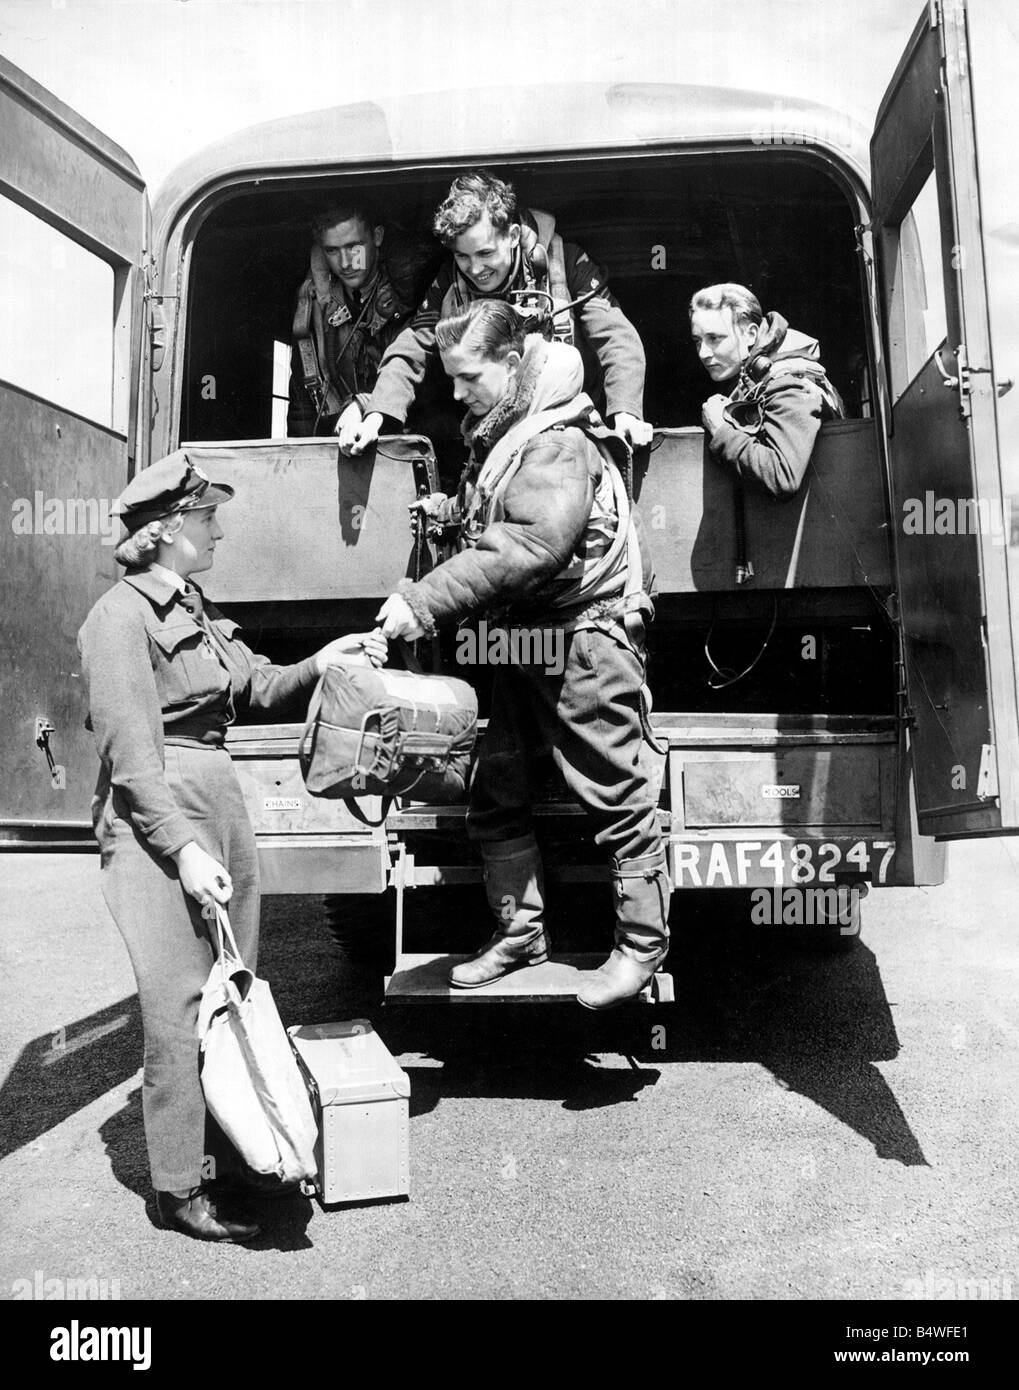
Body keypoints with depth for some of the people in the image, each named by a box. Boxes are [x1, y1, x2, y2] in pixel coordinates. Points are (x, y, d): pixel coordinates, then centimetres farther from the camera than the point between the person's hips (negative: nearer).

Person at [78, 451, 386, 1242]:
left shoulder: (196, 609, 15)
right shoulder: (123, 617, -11)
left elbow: (257, 687, 19)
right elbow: (131, 755, -17)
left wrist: (320, 664, 3)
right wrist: (183, 847, -23)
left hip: (221, 800, 9)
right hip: (158, 820, -9)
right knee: (183, 1004, -3)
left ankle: (223, 1155, 29)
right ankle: (181, 1189, 12)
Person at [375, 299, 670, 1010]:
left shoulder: (559, 443, -17)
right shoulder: (497, 435, 12)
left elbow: (527, 550, -28)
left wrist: (423, 602, -29)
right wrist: (453, 510, 3)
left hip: (583, 639, -9)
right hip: (521, 644, 10)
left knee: (619, 801, 1)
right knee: (495, 796, 11)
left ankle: (643, 943, 15)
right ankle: (520, 931, 24)